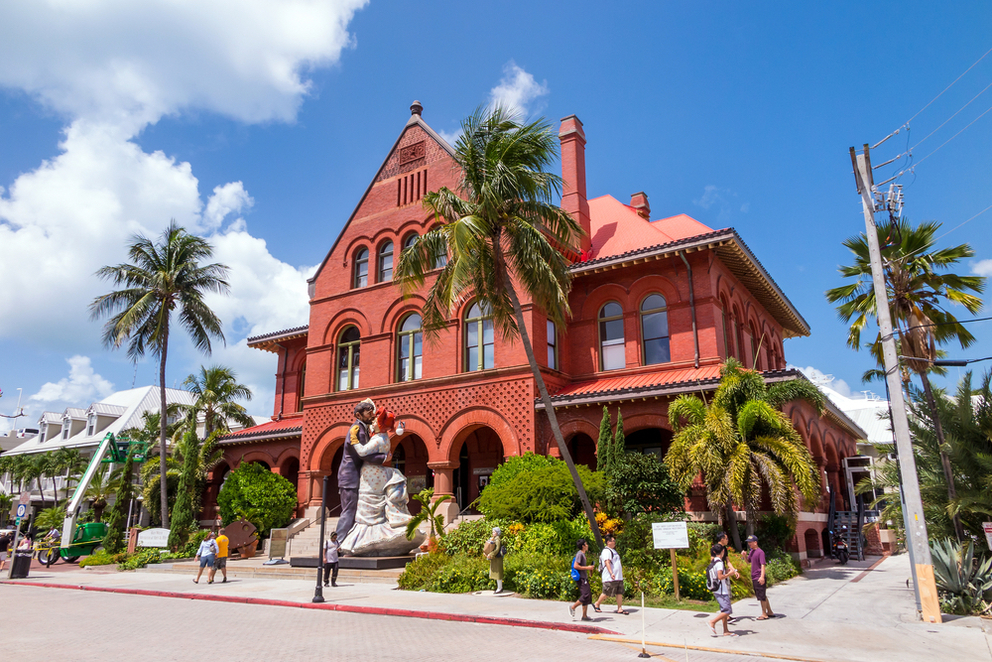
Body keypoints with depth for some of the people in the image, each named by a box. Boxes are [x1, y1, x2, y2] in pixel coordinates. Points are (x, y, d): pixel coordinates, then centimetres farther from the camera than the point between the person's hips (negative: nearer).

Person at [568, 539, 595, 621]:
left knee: (588, 596, 8)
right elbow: (575, 566, -22)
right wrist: (587, 568, -17)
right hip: (581, 578, -10)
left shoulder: (583, 554, 18)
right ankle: (573, 607, -1)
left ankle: (584, 615, 11)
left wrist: (590, 568, 15)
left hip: (584, 578, 10)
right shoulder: (579, 554, -13)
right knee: (586, 595, -15)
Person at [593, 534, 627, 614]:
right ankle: (596, 604, 14)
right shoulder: (606, 551, -13)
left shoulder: (613, 550, 20)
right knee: (606, 593, -3)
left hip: (618, 577, 10)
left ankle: (620, 608, 8)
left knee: (620, 592, 5)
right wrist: (611, 573, -31)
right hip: (610, 578, -10)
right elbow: (607, 562, -23)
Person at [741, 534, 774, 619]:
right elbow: (748, 560, 24)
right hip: (754, 578, 9)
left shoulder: (760, 552, -17)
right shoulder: (751, 551, 10)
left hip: (759, 578, -9)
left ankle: (764, 614, 12)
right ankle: (770, 612, 31)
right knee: (763, 596, 18)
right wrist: (744, 555, 3)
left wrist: (762, 577, -29)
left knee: (761, 596, 1)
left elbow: (762, 565, -22)